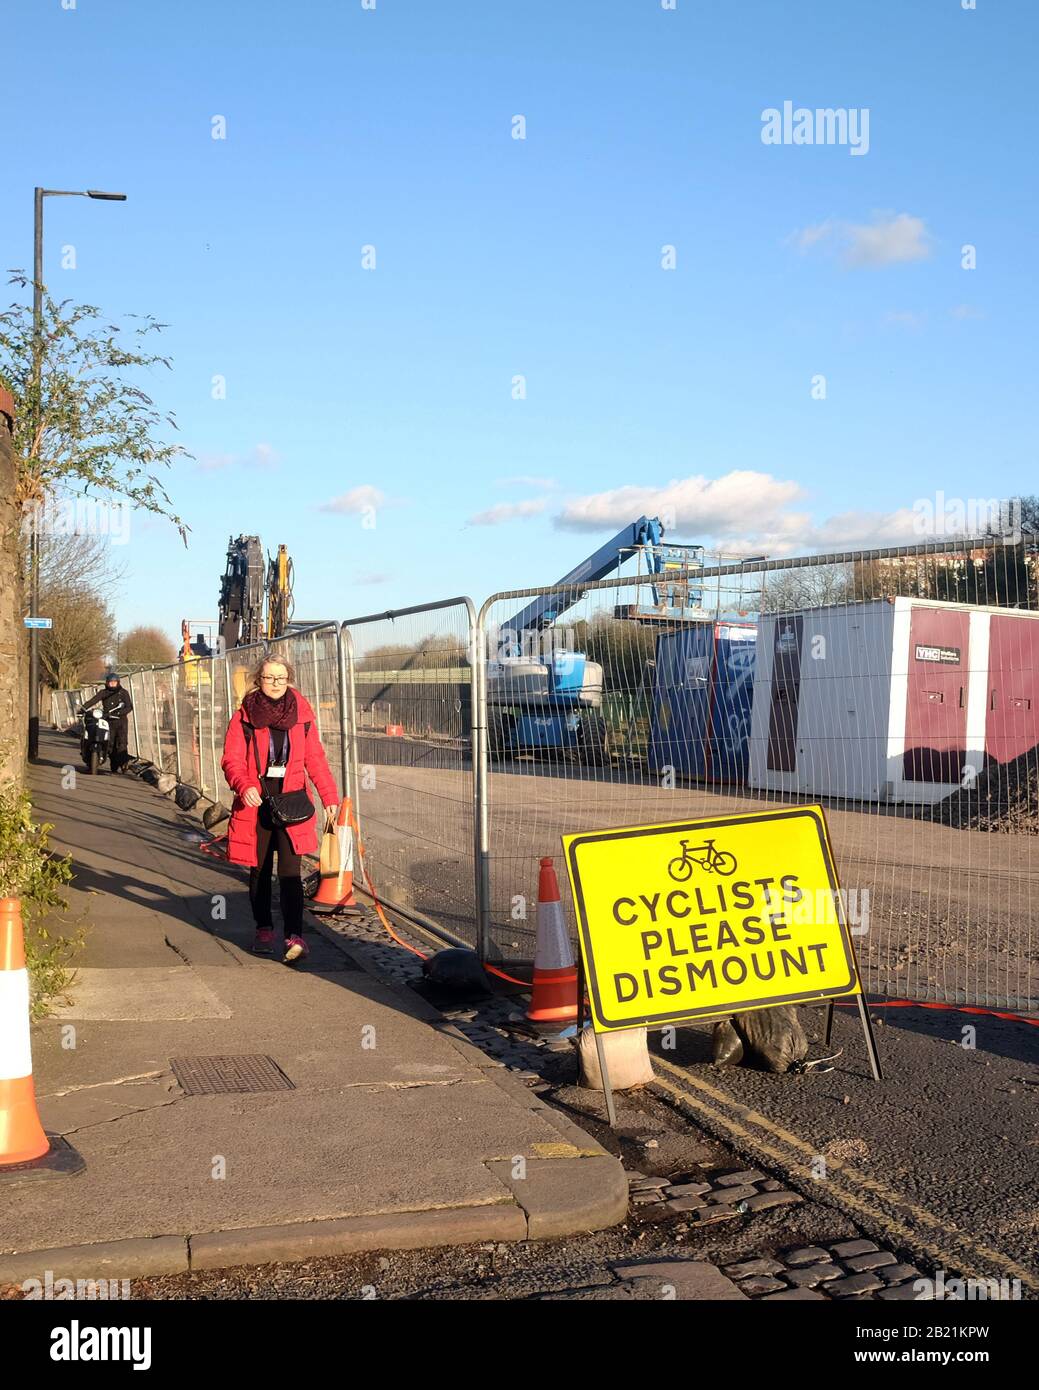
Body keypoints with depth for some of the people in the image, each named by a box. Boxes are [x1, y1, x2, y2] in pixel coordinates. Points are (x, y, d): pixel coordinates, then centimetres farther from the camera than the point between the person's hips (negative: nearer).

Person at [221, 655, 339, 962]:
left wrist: (329, 796, 3)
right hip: (256, 803, 0)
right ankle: (264, 929, 27)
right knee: (260, 870, 11)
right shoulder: (244, 717, 1)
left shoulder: (301, 714, 5)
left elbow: (315, 759, 10)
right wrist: (244, 786, -24)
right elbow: (231, 761, -4)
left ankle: (295, 937, -16)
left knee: (290, 871, -10)